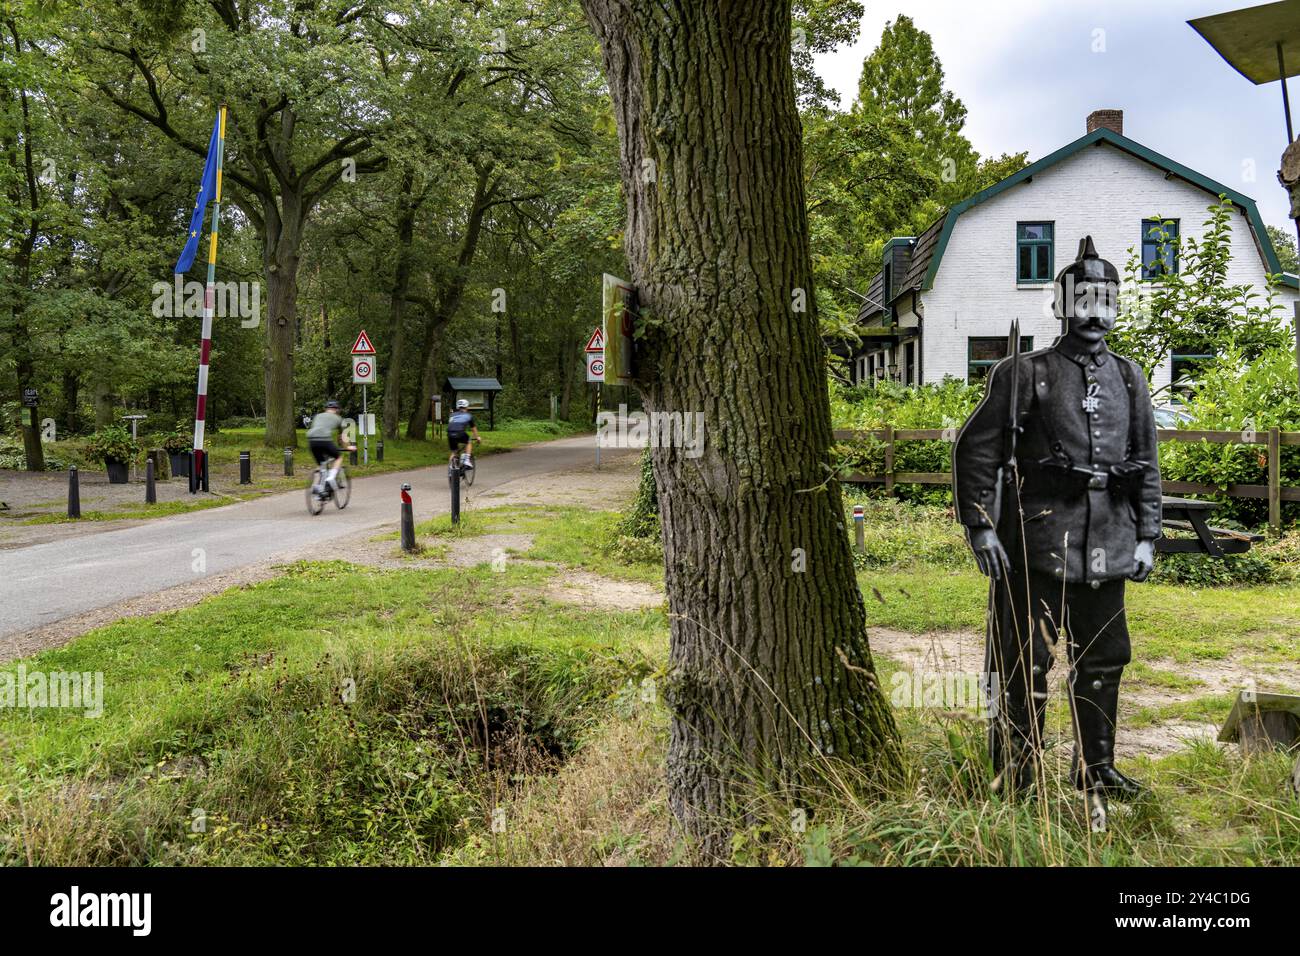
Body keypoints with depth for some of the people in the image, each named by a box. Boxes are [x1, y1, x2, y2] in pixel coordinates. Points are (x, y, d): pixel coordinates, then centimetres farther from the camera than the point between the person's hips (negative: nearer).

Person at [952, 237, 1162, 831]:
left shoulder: (1130, 380, 14)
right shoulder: (1024, 374, -1)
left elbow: (1148, 464, 17)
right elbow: (975, 449, -3)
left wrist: (1147, 536, 10)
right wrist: (980, 527, -9)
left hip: (1108, 547, 5)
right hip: (1038, 542, -5)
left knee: (1103, 660, 13)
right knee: (1025, 660, 0)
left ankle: (1096, 769, 28)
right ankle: (1014, 776, 11)